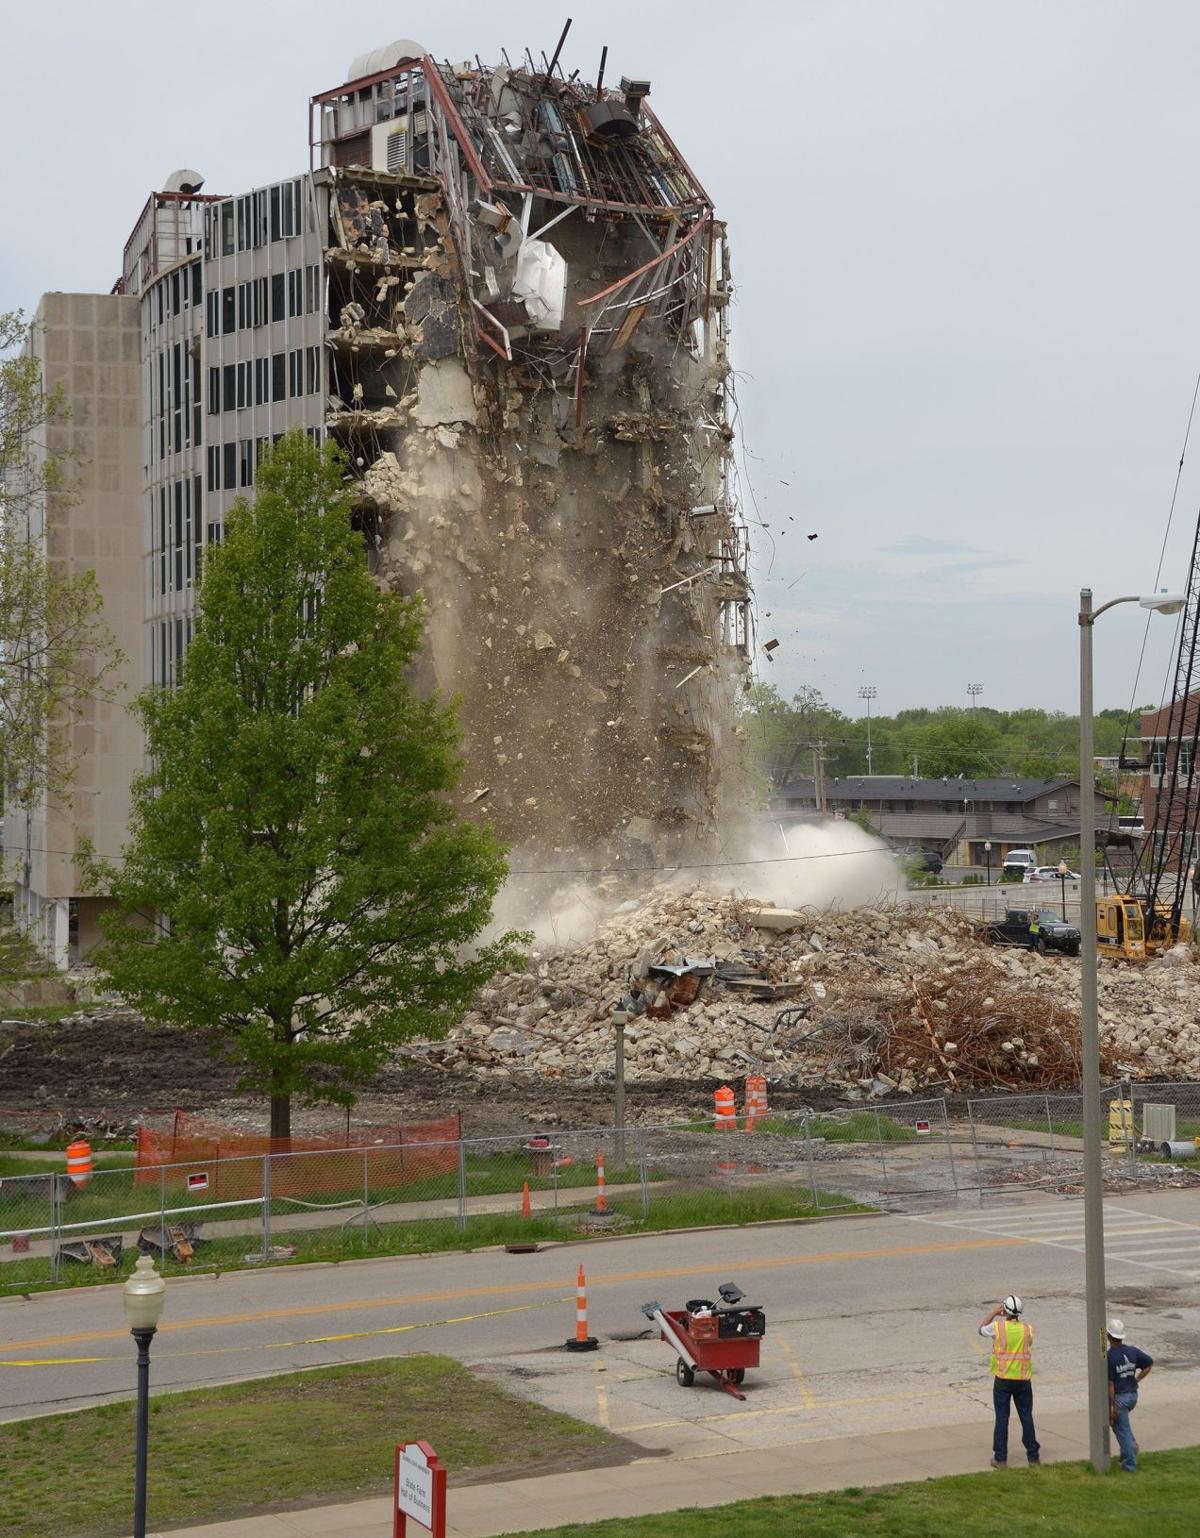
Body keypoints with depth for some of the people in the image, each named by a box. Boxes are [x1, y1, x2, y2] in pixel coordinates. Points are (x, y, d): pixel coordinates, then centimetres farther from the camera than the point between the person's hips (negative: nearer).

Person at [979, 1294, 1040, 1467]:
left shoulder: (997, 1327, -11)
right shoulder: (1027, 1329, -4)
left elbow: (981, 1329, 9)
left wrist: (994, 1313, 17)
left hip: (1002, 1380, -2)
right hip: (1023, 1380, 2)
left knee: (1002, 1418, 4)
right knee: (1026, 1417, 10)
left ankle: (1000, 1458, 5)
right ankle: (1033, 1456, 14)